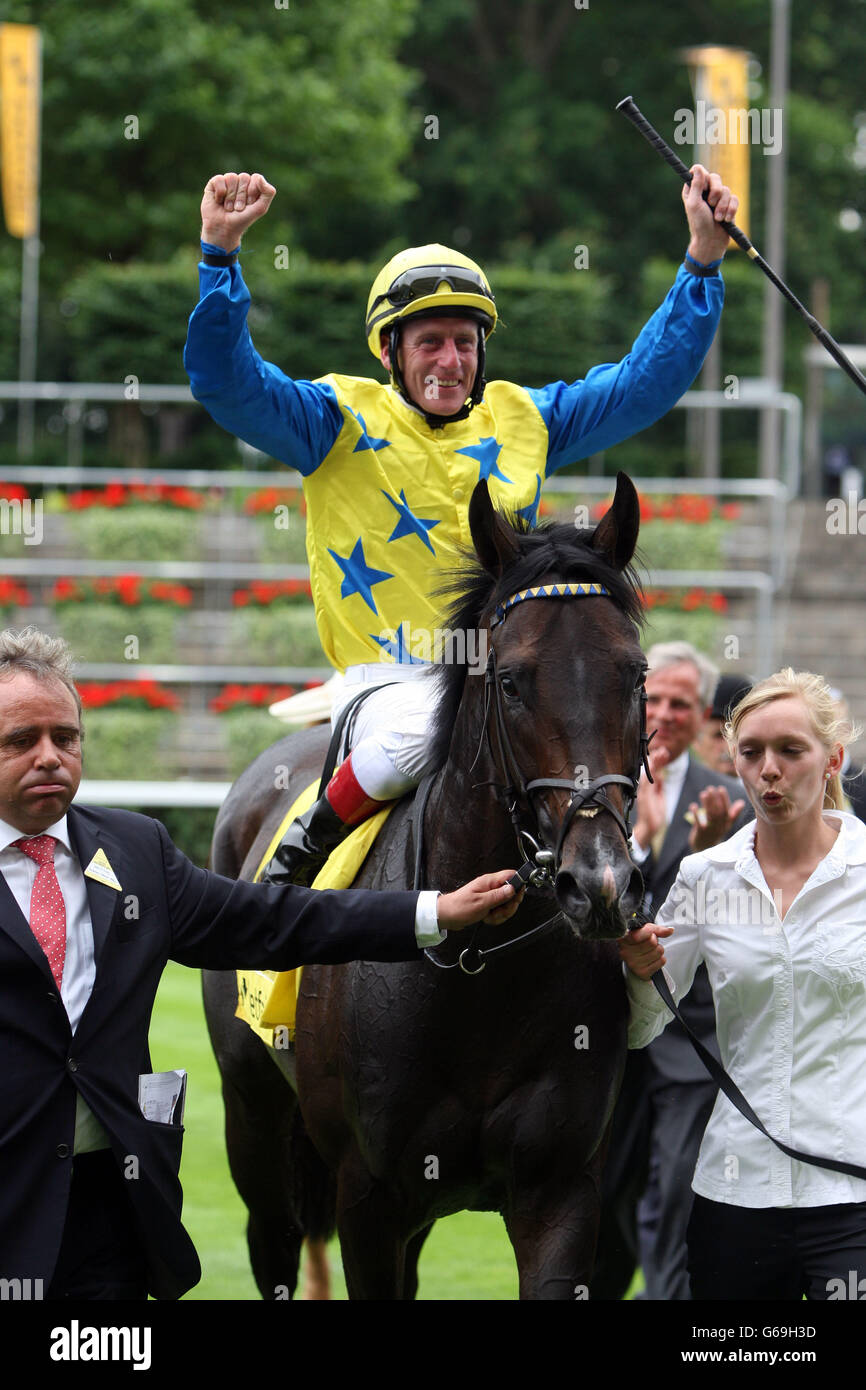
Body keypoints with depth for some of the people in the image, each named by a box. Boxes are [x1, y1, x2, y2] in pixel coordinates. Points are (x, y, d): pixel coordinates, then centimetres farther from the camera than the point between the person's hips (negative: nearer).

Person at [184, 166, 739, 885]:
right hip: (392, 677, -4)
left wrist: (703, 260, 7)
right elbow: (226, 381, -9)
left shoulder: (523, 421, 14)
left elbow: (650, 378, 16)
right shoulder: (343, 422, 4)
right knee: (410, 742, -36)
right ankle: (304, 850, -10)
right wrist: (221, 253, -21)